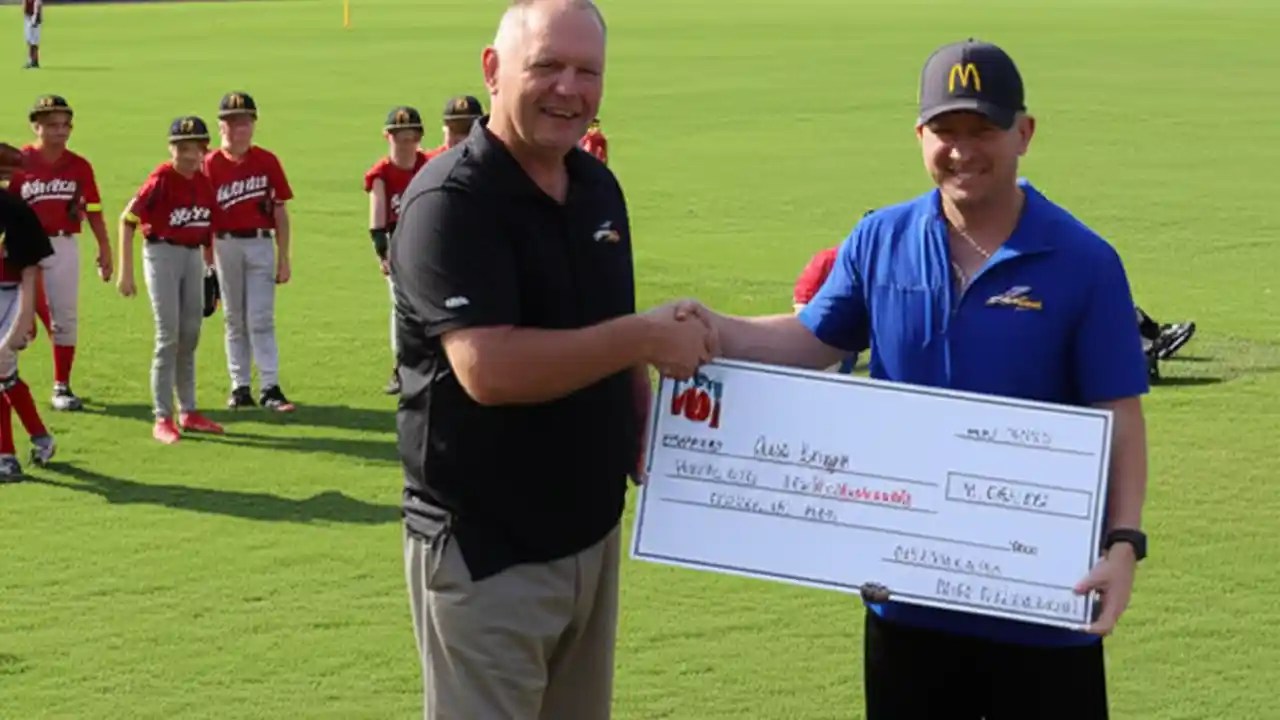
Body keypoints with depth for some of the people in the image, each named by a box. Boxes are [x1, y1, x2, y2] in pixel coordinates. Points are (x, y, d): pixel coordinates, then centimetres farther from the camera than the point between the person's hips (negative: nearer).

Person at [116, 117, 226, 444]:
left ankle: (188, 412, 24)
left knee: (190, 336, 12)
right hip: (162, 254, -6)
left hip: (193, 256, 6)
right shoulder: (161, 179, -15)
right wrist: (125, 272, -17)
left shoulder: (205, 183, 3)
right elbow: (127, 219, -15)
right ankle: (163, 418, 0)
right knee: (169, 336, -7)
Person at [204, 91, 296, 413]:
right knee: (235, 320, 8)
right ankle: (240, 387, 14)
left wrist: (283, 259, 2)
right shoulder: (210, 164, 1)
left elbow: (280, 212, 4)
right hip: (225, 246, 1)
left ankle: (269, 387, -4)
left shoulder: (267, 161, 2)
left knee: (260, 319, -4)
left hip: (260, 244, -1)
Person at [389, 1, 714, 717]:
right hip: (485, 552, -8)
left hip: (593, 531, 8)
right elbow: (488, 369, -29)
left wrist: (646, 432, 3)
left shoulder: (600, 187, 8)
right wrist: (643, 338, -24)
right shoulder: (451, 201, -18)